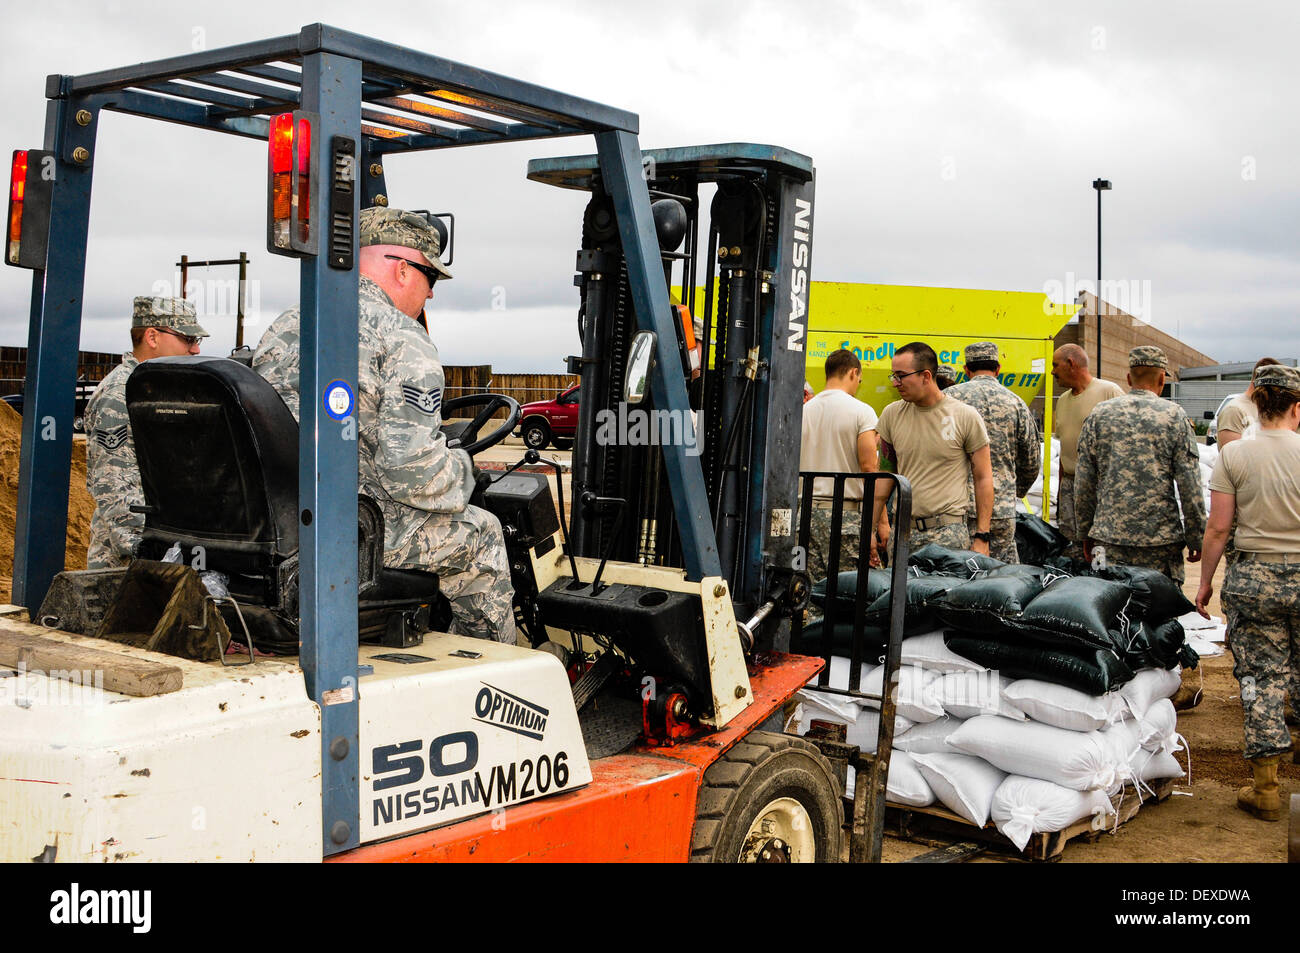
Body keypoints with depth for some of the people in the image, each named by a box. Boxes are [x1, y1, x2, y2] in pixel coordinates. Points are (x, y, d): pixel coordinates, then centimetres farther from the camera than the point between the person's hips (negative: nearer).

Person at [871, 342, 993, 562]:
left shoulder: (966, 416, -2)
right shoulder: (892, 415, 7)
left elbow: (983, 478, 1)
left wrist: (981, 537, -3)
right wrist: (870, 529, 9)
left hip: (949, 533, -3)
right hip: (902, 531, 3)